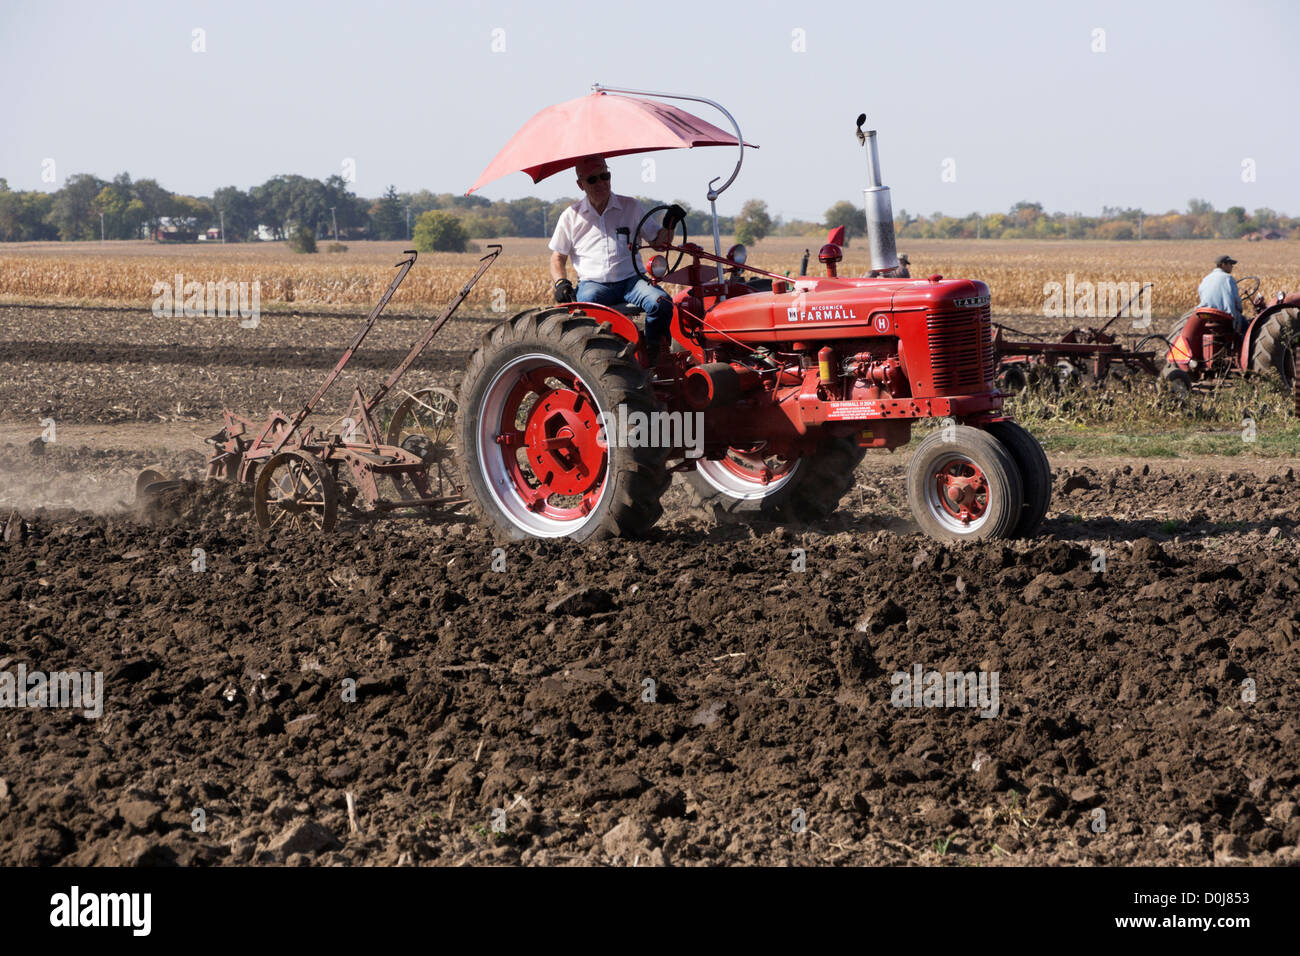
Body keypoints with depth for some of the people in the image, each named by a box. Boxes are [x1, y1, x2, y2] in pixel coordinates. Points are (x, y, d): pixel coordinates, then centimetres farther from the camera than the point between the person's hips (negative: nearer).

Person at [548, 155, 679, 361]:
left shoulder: (630, 207, 12)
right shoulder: (571, 216, 11)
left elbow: (658, 243, 14)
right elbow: (558, 257, 15)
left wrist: (669, 225, -7)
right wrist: (560, 282, -4)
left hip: (630, 280, 1)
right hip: (593, 283, -1)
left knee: (661, 302, -29)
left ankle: (653, 360, -19)